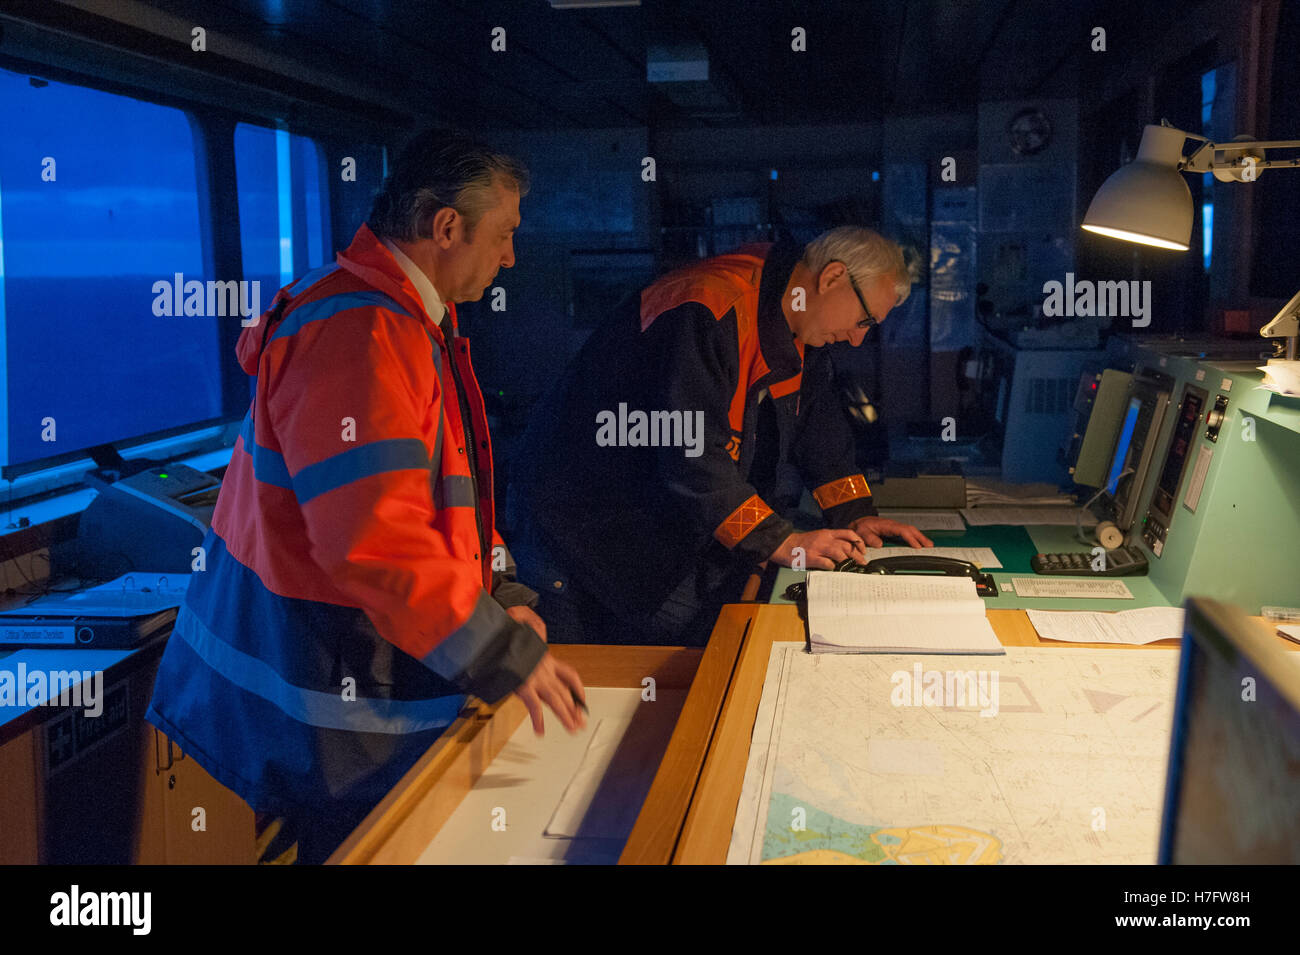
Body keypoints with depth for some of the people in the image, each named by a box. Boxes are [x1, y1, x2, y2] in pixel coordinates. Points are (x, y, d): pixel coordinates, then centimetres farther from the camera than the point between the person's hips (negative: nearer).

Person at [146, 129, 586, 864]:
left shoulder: (415, 322, 12)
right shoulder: (358, 336, -24)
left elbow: (442, 495, 19)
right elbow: (374, 539, -31)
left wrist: (500, 594, 8)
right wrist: (500, 652, -24)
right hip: (329, 700, -10)